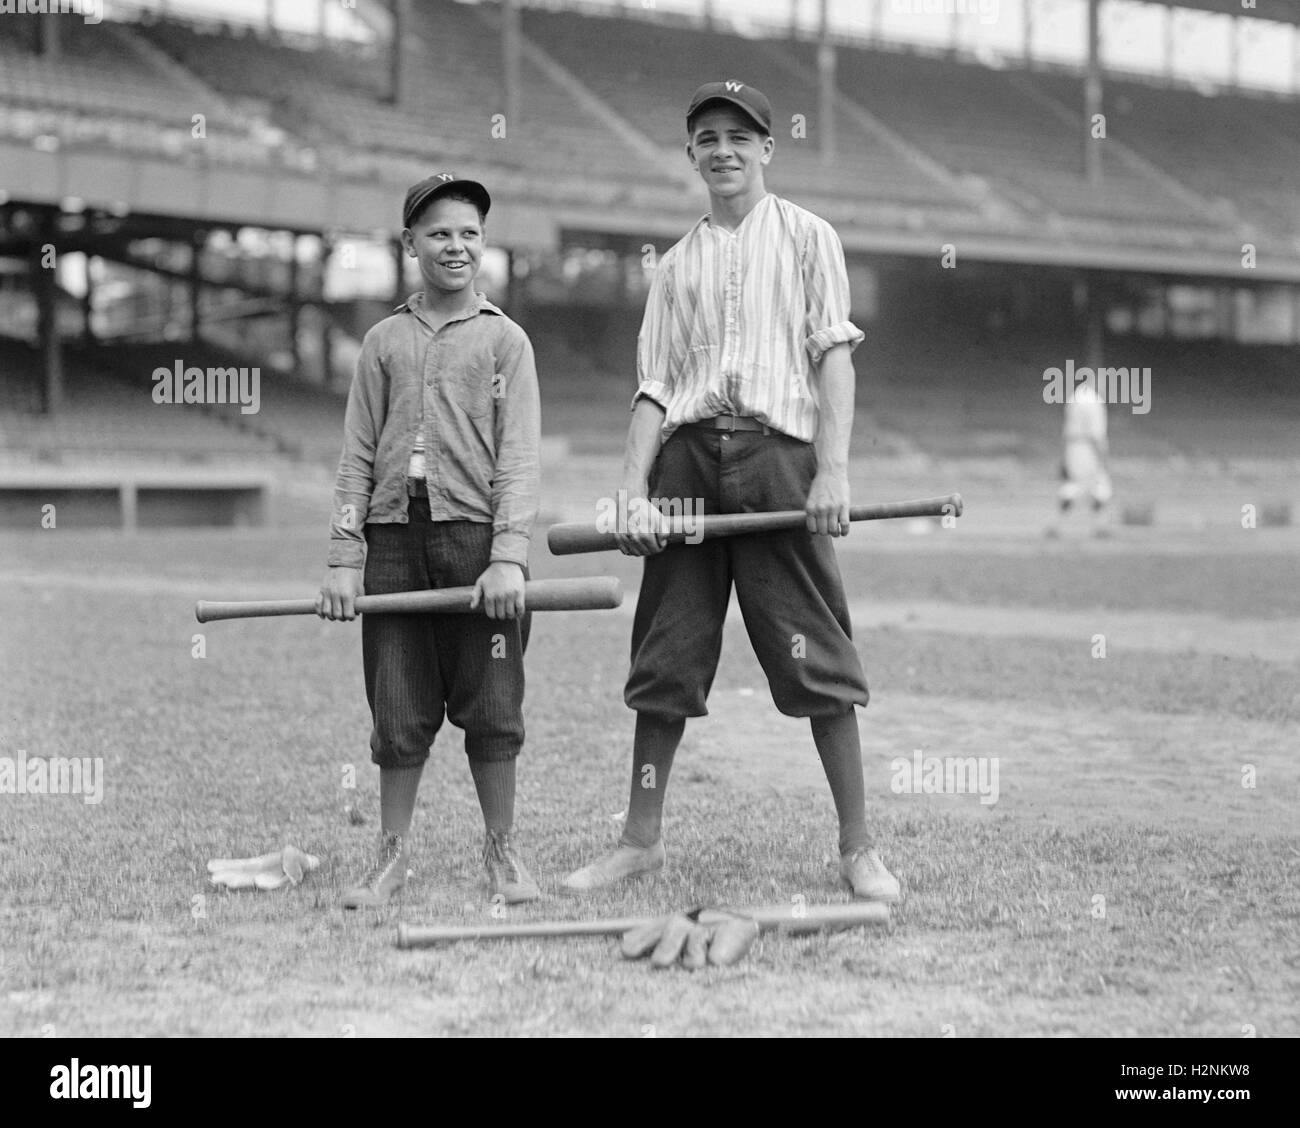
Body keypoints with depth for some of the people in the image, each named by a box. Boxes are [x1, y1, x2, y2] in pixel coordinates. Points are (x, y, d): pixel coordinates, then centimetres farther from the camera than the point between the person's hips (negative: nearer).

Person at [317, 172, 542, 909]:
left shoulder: (504, 339, 6)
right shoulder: (385, 341, 13)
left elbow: (518, 458, -2)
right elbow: (358, 456, 11)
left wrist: (508, 558, -13)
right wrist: (344, 561, 3)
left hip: (475, 534, -2)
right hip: (393, 537, 2)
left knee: (491, 703, 0)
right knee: (399, 707, 4)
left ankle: (503, 852, 11)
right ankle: (393, 855, 14)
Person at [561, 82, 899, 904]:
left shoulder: (807, 238, 11)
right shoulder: (678, 264, 19)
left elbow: (834, 353, 1)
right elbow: (654, 387, 13)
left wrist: (833, 469, -13)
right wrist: (634, 490, -2)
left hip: (778, 451, -3)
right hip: (687, 455, 3)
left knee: (818, 657, -6)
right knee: (666, 654, 3)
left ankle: (859, 848, 0)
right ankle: (643, 839, 11)